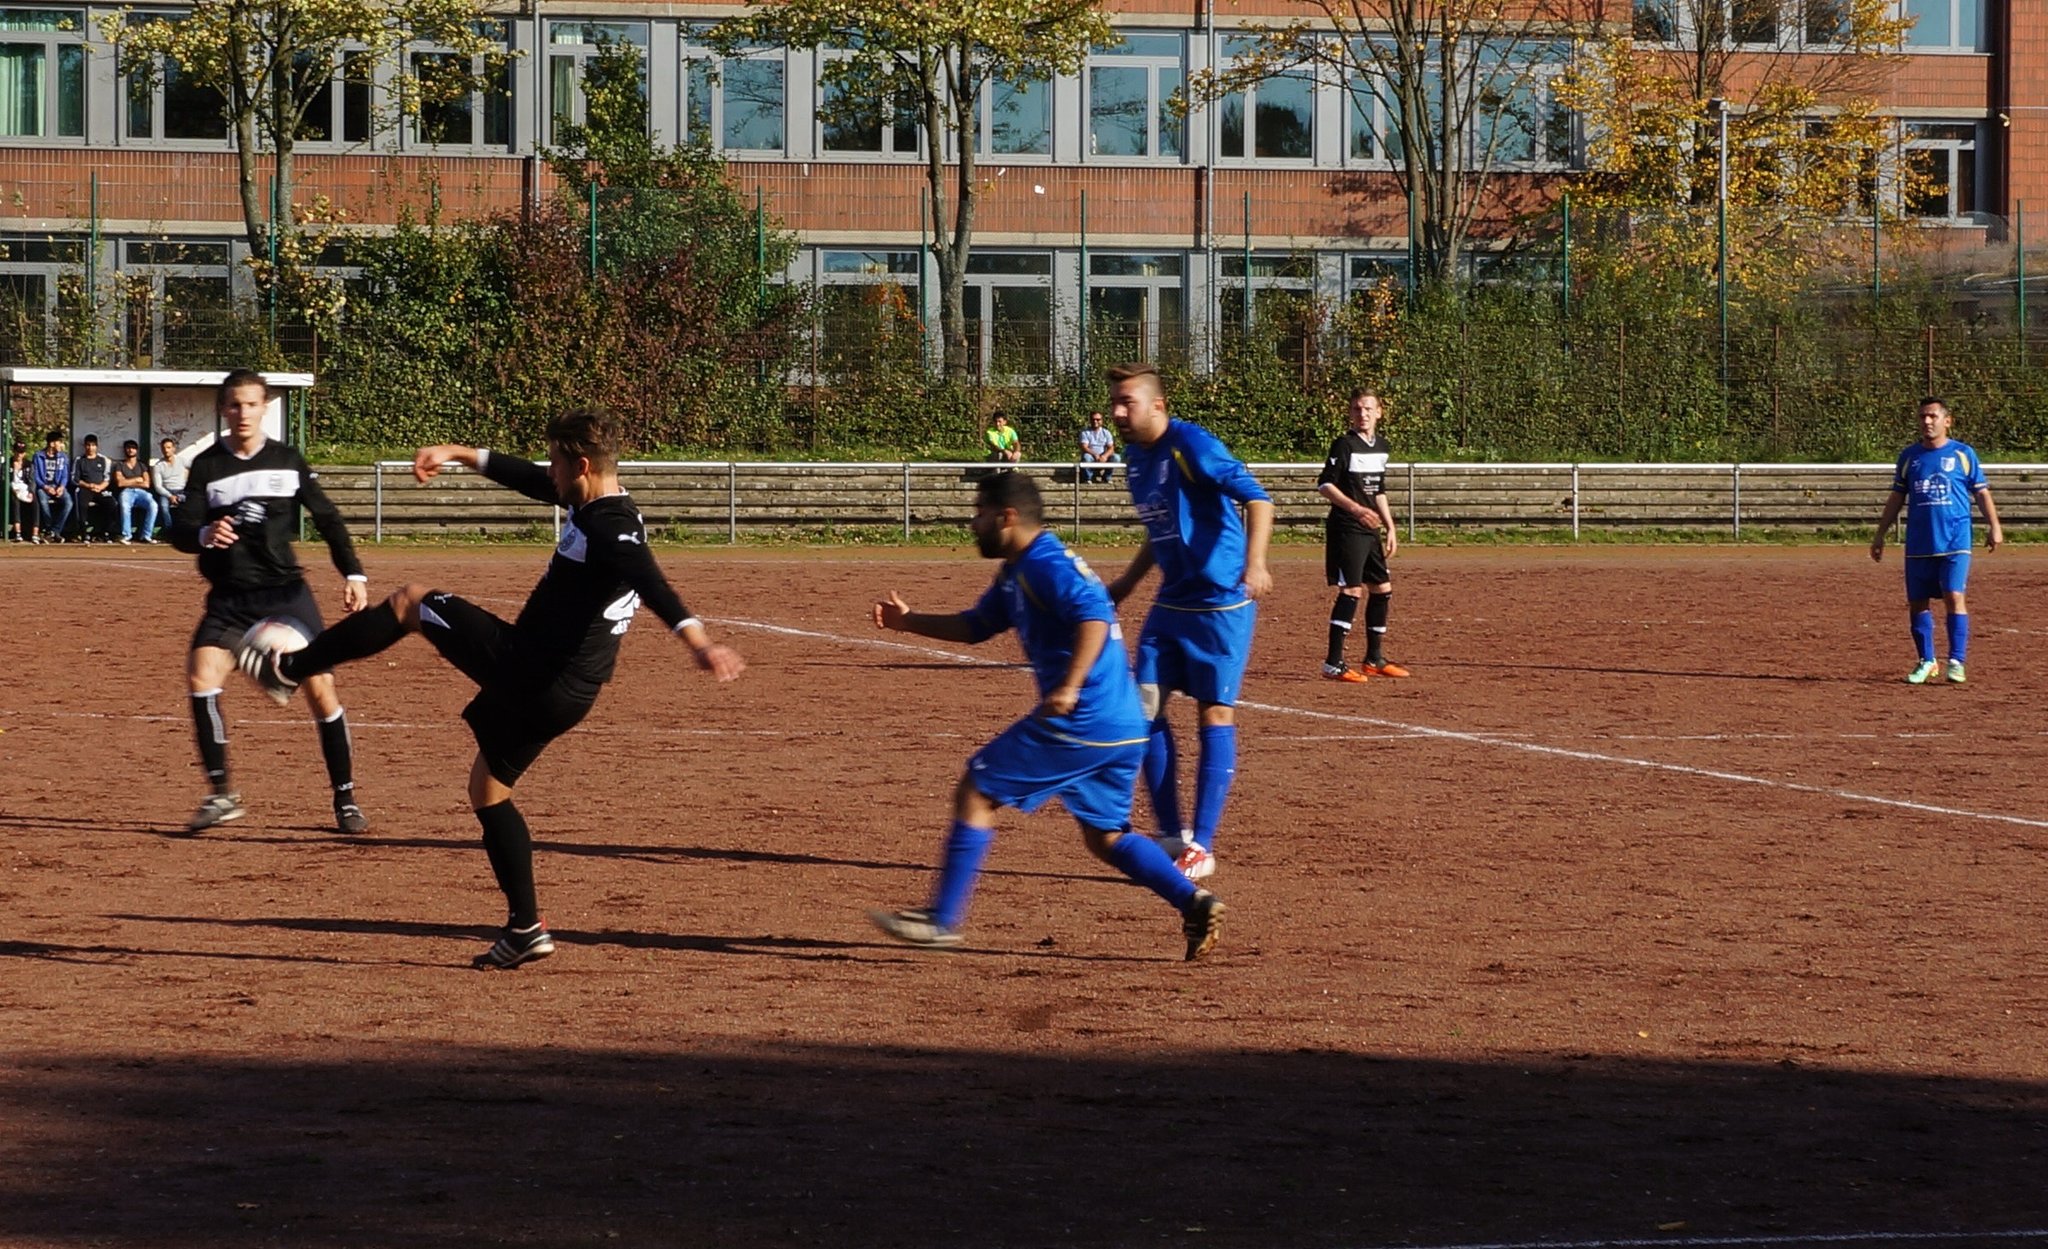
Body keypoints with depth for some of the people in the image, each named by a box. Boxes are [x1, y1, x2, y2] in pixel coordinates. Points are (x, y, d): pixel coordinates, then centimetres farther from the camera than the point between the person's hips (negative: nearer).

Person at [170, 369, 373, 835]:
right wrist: (203, 534, -28)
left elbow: (327, 518, 12)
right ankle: (222, 794, -13)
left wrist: (352, 573, 3)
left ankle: (345, 799, 10)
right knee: (201, 674, -23)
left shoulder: (288, 462, 5)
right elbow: (179, 529, -5)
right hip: (229, 599, 0)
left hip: (286, 591, 1)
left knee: (320, 688, -6)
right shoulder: (207, 466, 1)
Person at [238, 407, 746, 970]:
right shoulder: (594, 505, 10)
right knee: (488, 788, 22)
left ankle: (290, 668, 17)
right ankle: (526, 928, 19)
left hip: (525, 668, -10)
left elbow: (654, 587, -38)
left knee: (410, 600, 5)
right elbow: (530, 479, 27)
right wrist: (460, 455, 35)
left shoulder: (612, 529, -21)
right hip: (554, 690, 10)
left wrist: (700, 642, -53)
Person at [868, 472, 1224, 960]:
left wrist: (1070, 686, -34)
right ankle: (1194, 902, -1)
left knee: (975, 794, 0)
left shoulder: (1044, 564, -11)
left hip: (1080, 721, -10)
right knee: (1105, 836, 16)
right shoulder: (1017, 573, 20)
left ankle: (942, 920, 2)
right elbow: (976, 626, 32)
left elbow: (1094, 615, -26)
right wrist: (908, 622, 22)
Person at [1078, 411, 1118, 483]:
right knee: (1086, 457, -37)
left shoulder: (1106, 432, 5)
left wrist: (1105, 456, -27)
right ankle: (1087, 478, -13)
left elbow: (1111, 448, -4)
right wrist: (1095, 455, -32)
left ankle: (1106, 477, -1)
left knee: (1115, 457, -25)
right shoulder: (1085, 432, -2)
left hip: (1103, 458, 3)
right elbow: (1084, 448, -15)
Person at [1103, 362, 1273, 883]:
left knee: (1216, 713, -2)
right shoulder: (1135, 456, 10)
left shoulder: (1190, 445, -16)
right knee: (1145, 706, 2)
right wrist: (1127, 583, 25)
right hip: (1170, 602, 8)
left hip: (1222, 601, -8)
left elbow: (1254, 496, -26)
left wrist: (1254, 561, -39)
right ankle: (1172, 835, 11)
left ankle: (1202, 846, 2)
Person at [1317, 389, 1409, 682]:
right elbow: (1324, 485, -15)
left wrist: (1390, 528, 18)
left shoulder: (1381, 446, 13)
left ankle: (1374, 660, 23)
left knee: (1383, 589, 11)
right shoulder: (1345, 444, -10)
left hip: (1370, 530, 8)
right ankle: (1333, 664, -13)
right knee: (1352, 590, -13)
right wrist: (1356, 509, -25)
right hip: (1346, 529, -8)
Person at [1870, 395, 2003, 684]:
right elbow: (1896, 499, 16)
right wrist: (1880, 535, 14)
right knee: (1917, 602, 4)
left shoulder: (1963, 454, 4)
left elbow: (1982, 493, 5)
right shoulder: (1909, 456, 11)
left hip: (1955, 541, -3)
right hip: (1918, 544, 3)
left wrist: (1994, 526, -6)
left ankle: (1957, 661, -10)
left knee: (1954, 596, -14)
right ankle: (1926, 661, 17)